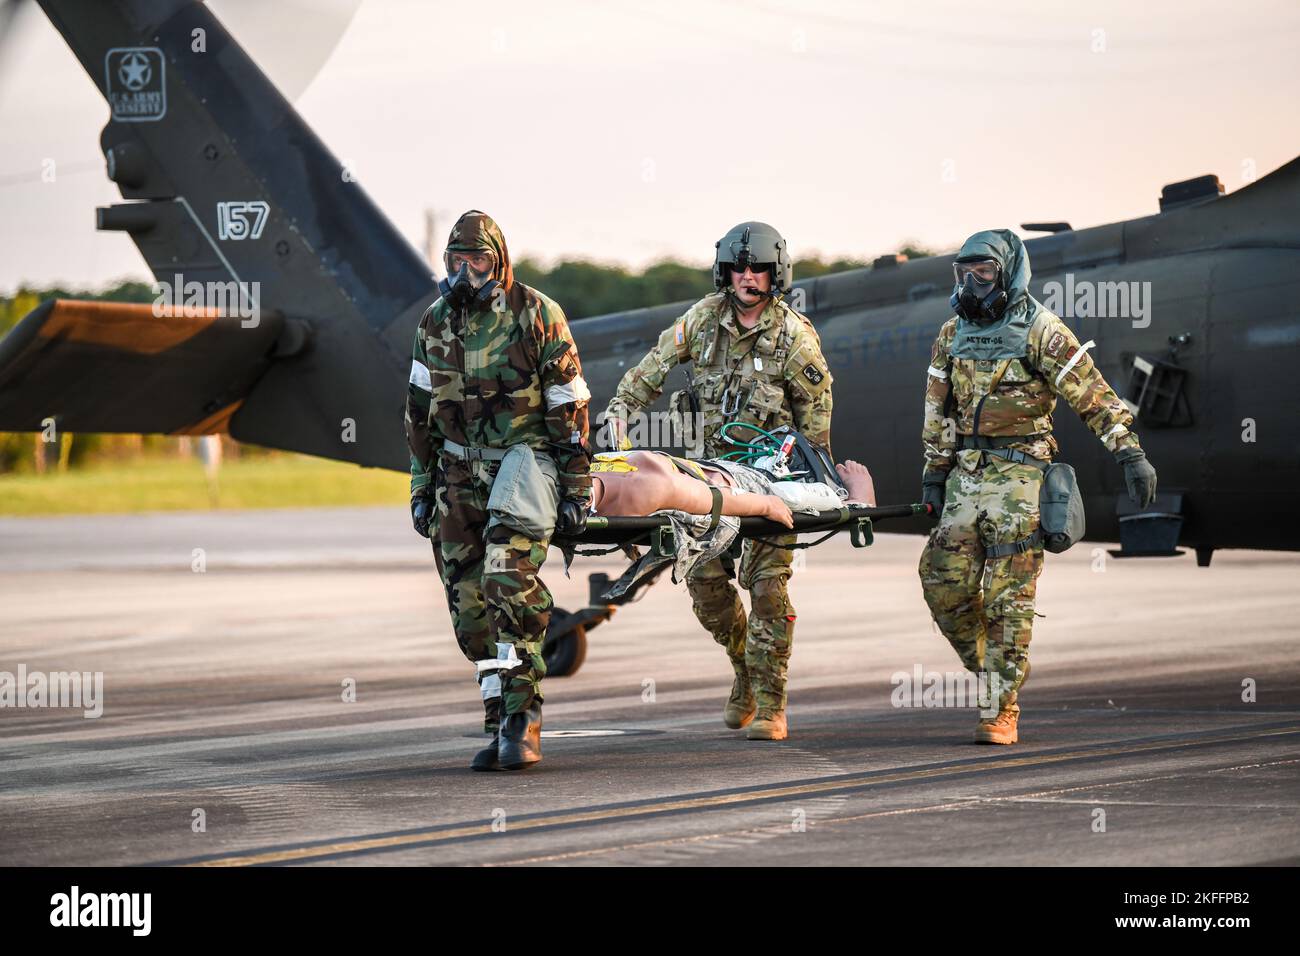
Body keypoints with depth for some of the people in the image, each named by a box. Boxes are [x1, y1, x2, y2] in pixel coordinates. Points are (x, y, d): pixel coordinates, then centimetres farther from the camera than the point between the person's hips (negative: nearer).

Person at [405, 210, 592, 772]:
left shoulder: (536, 315, -6)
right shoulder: (435, 324, 9)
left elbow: (569, 407, -4)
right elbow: (419, 413, 18)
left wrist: (576, 488, -6)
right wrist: (422, 487, 15)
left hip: (524, 454, -5)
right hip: (460, 472, 6)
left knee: (509, 581, -24)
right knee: (470, 602, 2)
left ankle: (522, 717, -22)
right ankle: (501, 725, 10)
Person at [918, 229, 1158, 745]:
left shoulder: (1040, 330, -5)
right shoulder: (953, 334, 14)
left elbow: (1093, 394, -8)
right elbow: (939, 409, 21)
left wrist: (1130, 453, -14)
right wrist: (934, 471, 18)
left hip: (1019, 475, -6)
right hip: (966, 476, 6)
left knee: (1008, 597, -7)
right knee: (944, 583, -2)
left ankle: (1002, 710, -4)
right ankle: (989, 672, 19)